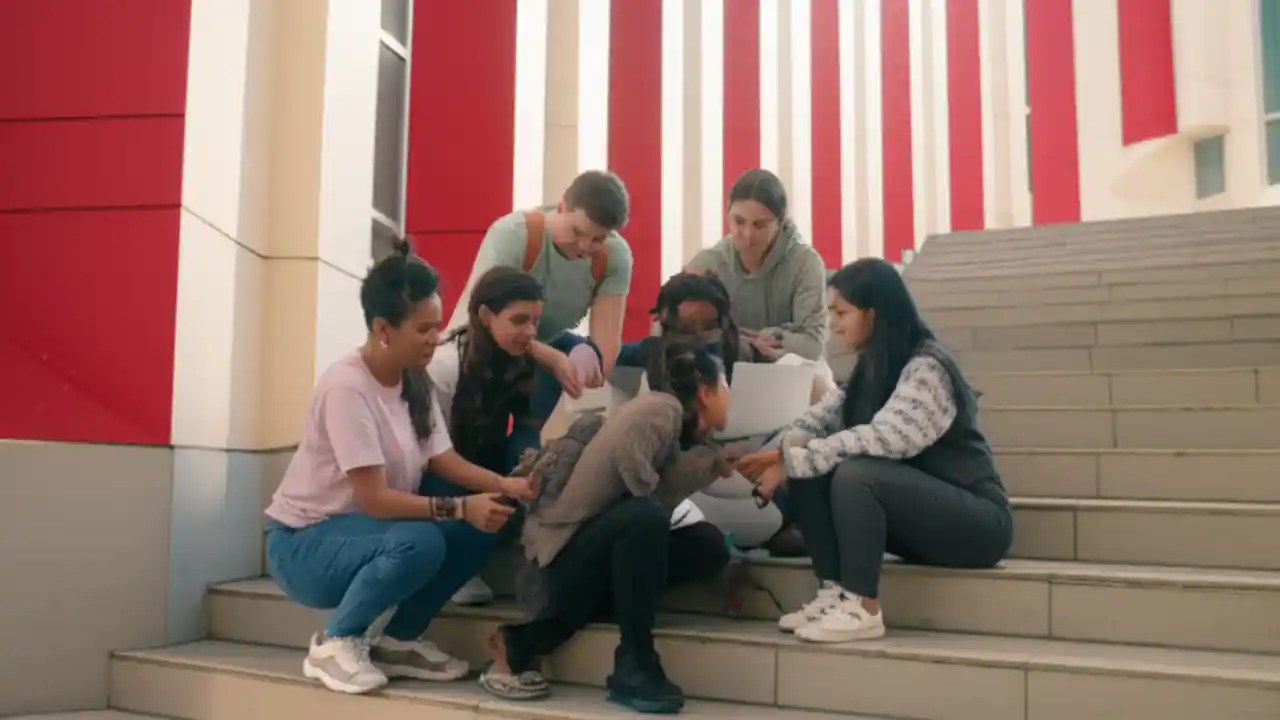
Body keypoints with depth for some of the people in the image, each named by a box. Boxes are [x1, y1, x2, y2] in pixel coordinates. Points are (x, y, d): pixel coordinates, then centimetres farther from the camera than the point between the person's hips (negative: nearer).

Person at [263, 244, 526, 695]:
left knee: (478, 531, -13)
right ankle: (335, 642, -9)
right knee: (421, 542, -34)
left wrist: (505, 485, -22)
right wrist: (459, 508, -33)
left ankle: (397, 641, 5)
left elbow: (449, 464, -6)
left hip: (366, 529, 8)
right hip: (304, 542, -8)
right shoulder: (346, 386, -24)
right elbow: (374, 499, -28)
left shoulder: (415, 383, 0)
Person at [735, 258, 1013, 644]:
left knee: (855, 474, -32)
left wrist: (792, 460, -31)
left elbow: (883, 439, -34)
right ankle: (834, 592, -11)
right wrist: (780, 455, -23)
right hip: (917, 512, 8)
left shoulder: (927, 367, -19)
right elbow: (822, 417, -4)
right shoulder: (872, 368, 6)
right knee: (810, 474, -11)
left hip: (978, 521, -8)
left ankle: (862, 608, -21)